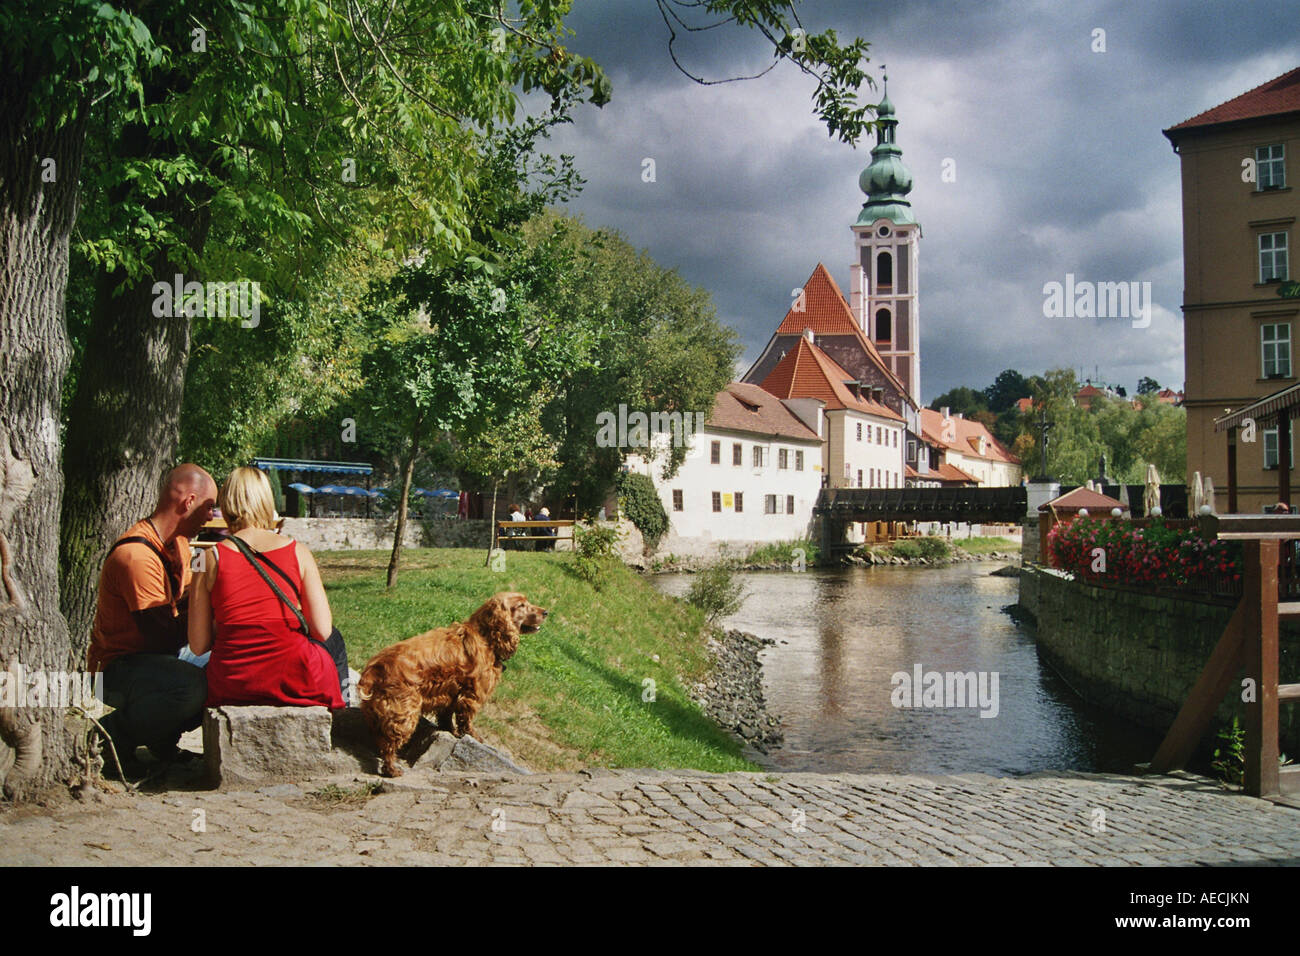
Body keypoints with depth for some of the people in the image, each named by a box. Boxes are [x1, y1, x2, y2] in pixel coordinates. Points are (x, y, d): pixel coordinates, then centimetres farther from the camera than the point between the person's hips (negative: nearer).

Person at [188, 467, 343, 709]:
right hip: (295, 684, -1)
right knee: (333, 640, 32)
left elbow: (198, 646, -4)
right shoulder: (297, 551, -3)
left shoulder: (211, 559, -3)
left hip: (229, 689, 2)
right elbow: (322, 631, -5)